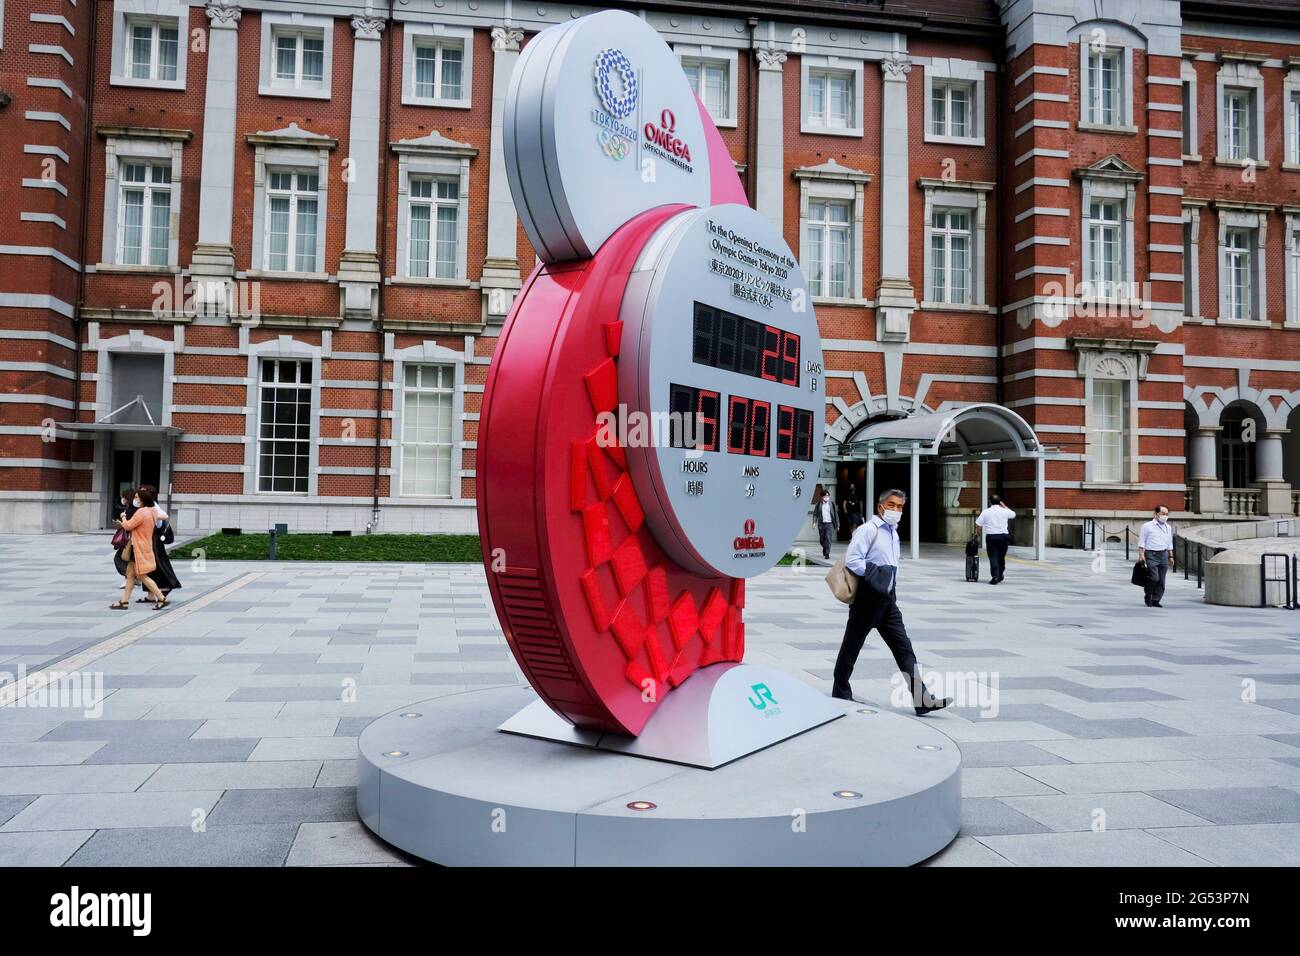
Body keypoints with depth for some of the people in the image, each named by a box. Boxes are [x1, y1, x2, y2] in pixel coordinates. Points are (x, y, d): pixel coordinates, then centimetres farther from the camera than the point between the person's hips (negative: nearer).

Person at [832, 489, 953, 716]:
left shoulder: (893, 533, 15)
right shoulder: (868, 529, -12)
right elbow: (852, 560, -22)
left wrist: (889, 581, 9)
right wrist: (875, 574, -17)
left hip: (887, 599, 8)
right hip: (868, 598, -8)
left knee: (903, 647, 2)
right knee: (851, 646, 6)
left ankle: (922, 700, 1)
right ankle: (840, 694, 20)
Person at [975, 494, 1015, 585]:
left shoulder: (986, 512, -1)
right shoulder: (1005, 511, 3)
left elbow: (979, 525, -2)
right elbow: (1013, 514, 25)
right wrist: (1003, 506, 30)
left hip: (991, 536, -2)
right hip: (1004, 536, 2)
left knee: (993, 558, -2)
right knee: (1001, 557, 15)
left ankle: (995, 577, -14)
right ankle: (1000, 576, 28)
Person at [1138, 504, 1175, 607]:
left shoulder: (1168, 528, 16)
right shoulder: (1147, 526, 0)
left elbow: (1170, 544, 22)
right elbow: (1141, 542, -2)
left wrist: (1171, 557, 17)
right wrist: (1141, 554, -11)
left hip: (1163, 555, 5)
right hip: (1151, 555, -5)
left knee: (1161, 580, 1)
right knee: (1154, 577, -15)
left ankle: (1155, 600, 9)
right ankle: (1148, 596, 6)